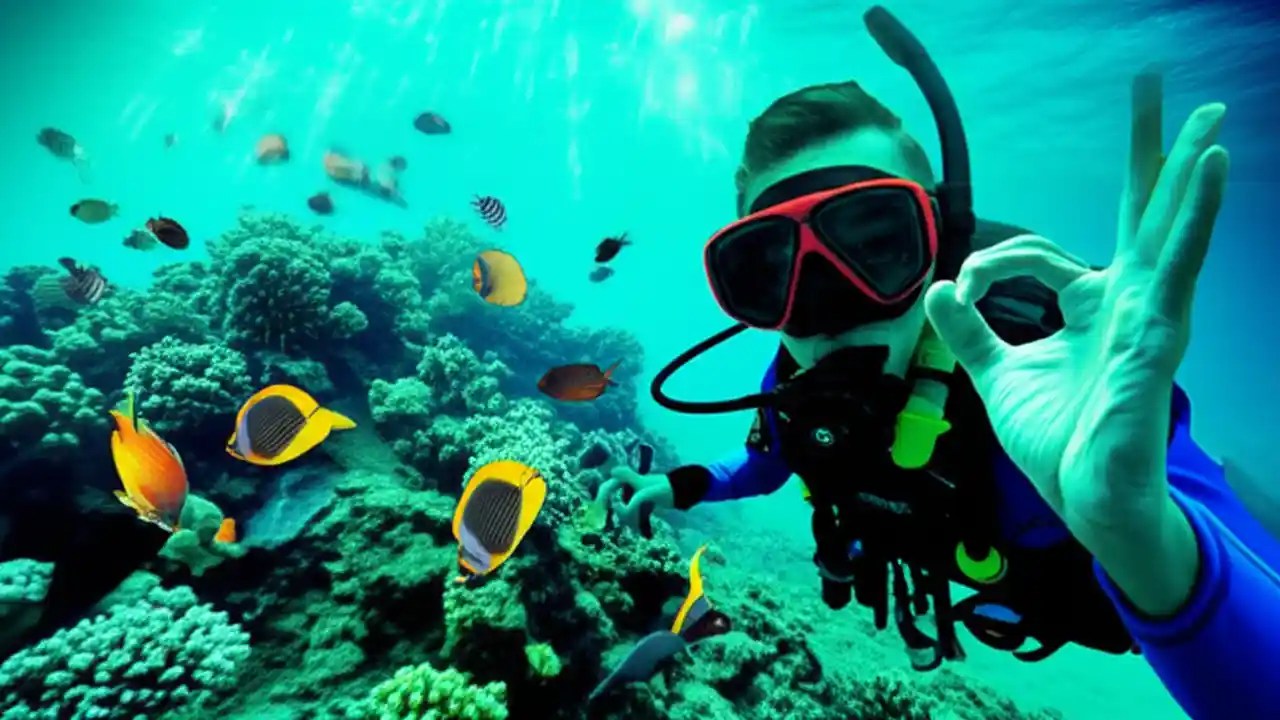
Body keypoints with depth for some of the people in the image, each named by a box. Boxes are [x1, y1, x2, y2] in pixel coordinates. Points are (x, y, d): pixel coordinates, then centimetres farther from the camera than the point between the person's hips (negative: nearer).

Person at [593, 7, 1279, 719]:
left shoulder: (1095, 410, -42)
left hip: (1120, 586, -3)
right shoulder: (795, 384, -26)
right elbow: (770, 460, -3)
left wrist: (1147, 535, -69)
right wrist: (683, 486, -13)